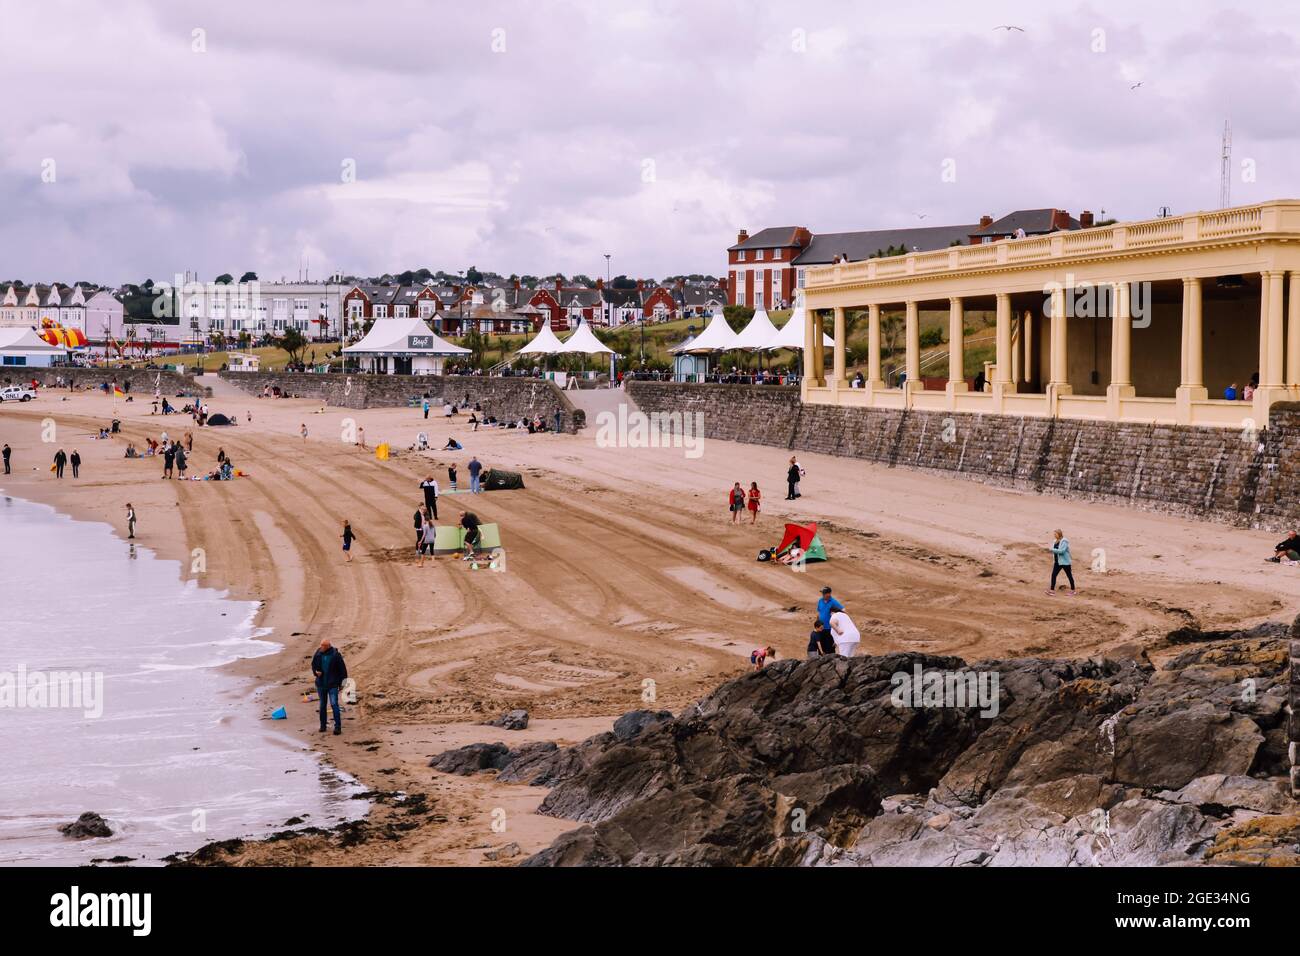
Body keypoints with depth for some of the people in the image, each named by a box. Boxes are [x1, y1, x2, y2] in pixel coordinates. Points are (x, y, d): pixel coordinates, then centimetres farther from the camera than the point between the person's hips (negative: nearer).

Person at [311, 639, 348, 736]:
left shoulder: (335, 654, -12)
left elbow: (342, 669, -4)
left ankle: (338, 727, -7)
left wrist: (342, 682, -3)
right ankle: (323, 725, 25)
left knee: (334, 704, -11)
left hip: (332, 684, -4)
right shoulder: (318, 654, -1)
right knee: (322, 705, 14)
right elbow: (313, 665, 14)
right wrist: (316, 672, -7)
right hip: (321, 683, 4)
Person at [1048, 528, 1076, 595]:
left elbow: (1062, 550, -27)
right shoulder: (1055, 541, 8)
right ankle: (1052, 590, 0)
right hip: (1057, 561, 8)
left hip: (1065, 561, -8)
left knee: (1069, 575, 6)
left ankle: (1073, 590, 17)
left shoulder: (1064, 541, -17)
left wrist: (1053, 550, -21)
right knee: (1053, 575, -1)